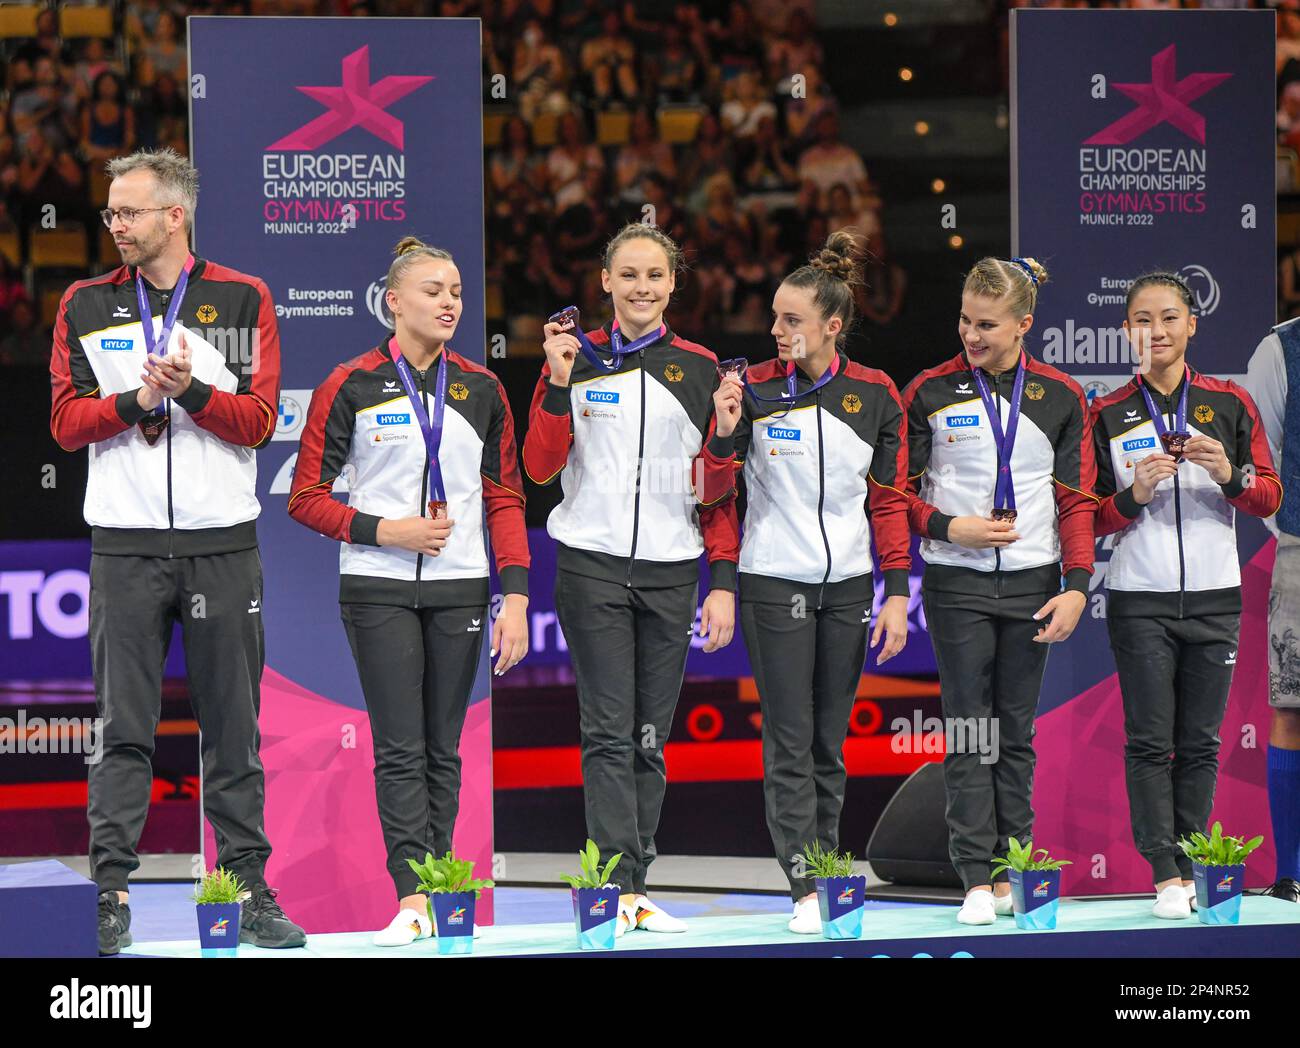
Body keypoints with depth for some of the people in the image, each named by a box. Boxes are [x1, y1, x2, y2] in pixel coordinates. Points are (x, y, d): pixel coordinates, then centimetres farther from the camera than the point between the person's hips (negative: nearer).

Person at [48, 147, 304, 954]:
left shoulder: (243, 301, 3)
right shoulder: (88, 306, 7)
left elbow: (258, 421, -3)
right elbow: (68, 421, 1)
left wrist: (191, 390, -19)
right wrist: (136, 401, -15)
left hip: (223, 543, 0)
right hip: (126, 545, 0)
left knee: (234, 728, 5)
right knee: (125, 729, 1)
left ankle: (248, 887, 11)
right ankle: (111, 894, 4)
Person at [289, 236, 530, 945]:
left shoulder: (481, 390, 8)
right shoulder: (352, 386, -2)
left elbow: (505, 499, 9)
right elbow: (307, 498, -1)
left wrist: (515, 597, 1)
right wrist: (384, 530, -13)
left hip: (459, 589, 3)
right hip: (379, 588, -3)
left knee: (442, 748, 6)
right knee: (400, 749, -8)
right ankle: (412, 899, -11)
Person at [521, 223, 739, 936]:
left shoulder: (701, 369, 8)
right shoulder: (577, 359, 3)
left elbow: (720, 489, 9)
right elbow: (540, 468, -3)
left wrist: (724, 583, 2)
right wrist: (558, 383, -14)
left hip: (672, 572, 2)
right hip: (592, 566, -2)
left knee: (650, 738, 5)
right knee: (609, 734, -8)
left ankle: (631, 891, 11)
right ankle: (623, 890, -13)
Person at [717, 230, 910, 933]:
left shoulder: (875, 395, 1)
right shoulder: (754, 388, -4)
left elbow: (890, 500, 5)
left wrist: (897, 595, 1)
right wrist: (725, 432, -22)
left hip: (847, 586, 2)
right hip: (774, 584, -2)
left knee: (830, 742, 8)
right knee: (790, 742, -5)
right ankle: (803, 890, -5)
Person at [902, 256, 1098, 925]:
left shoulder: (1060, 397, 3)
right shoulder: (929, 393, 0)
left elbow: (1077, 499, 4)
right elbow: (897, 491, 4)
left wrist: (1077, 587, -4)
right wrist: (948, 528, -13)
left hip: (1031, 585, 1)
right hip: (957, 586, -1)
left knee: (1016, 733, 7)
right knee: (969, 736, -3)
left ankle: (1014, 871, 12)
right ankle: (976, 878, -3)